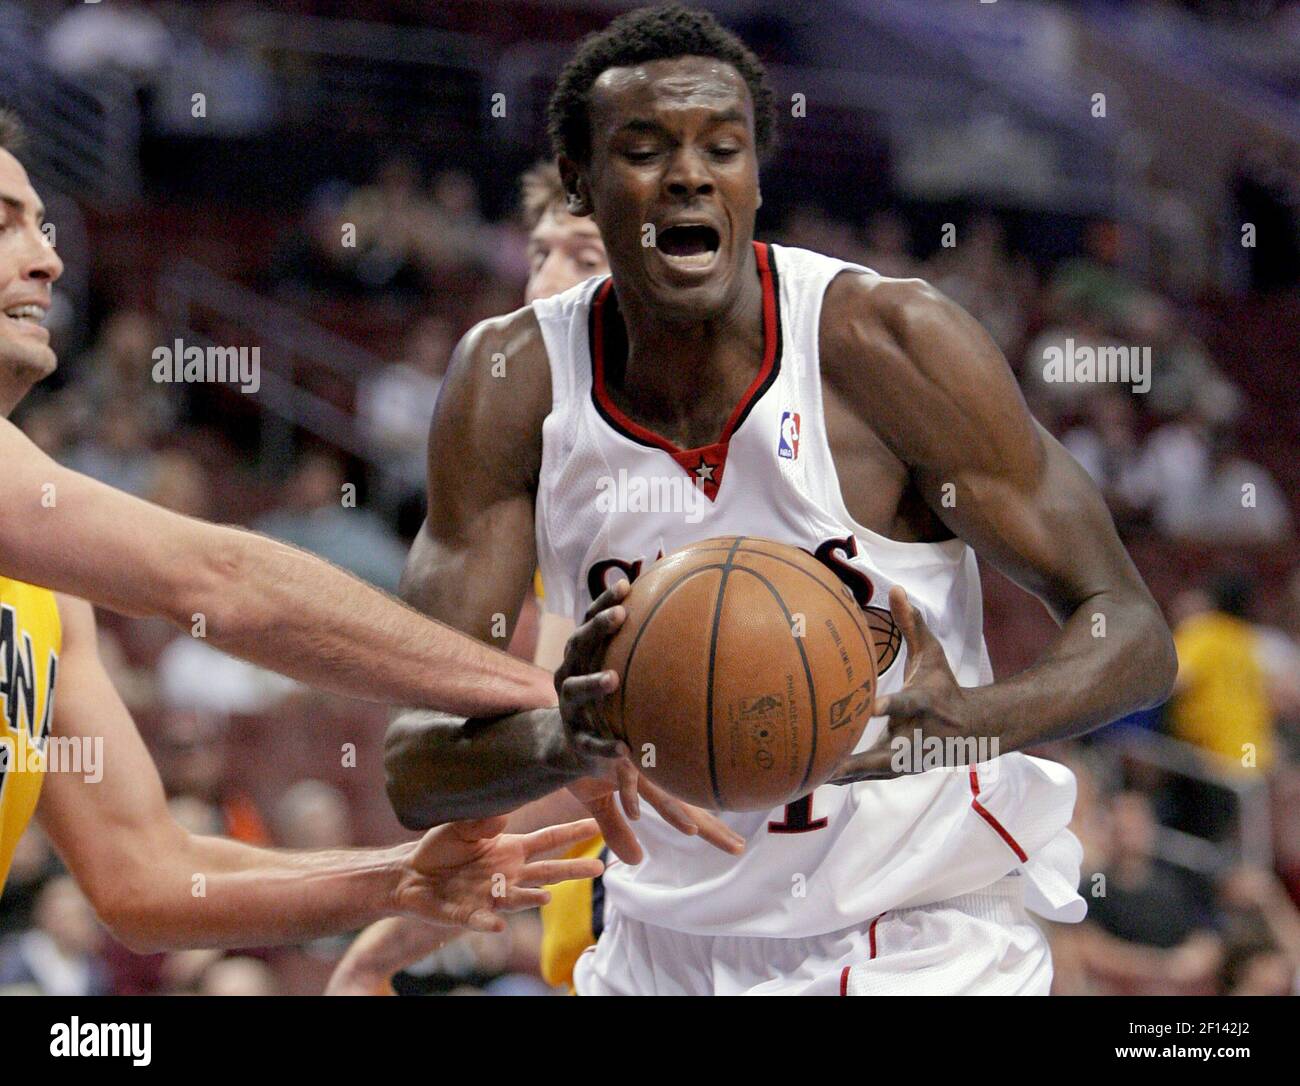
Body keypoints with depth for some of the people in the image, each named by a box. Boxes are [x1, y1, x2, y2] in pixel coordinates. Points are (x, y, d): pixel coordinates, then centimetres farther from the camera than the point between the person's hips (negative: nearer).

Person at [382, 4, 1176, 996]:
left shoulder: (892, 342, -15)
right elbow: (417, 772, -12)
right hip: (663, 943, 3)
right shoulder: (510, 383, -8)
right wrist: (561, 736, -35)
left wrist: (975, 721, -33)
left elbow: (1130, 629, -12)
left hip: (921, 941, -3)